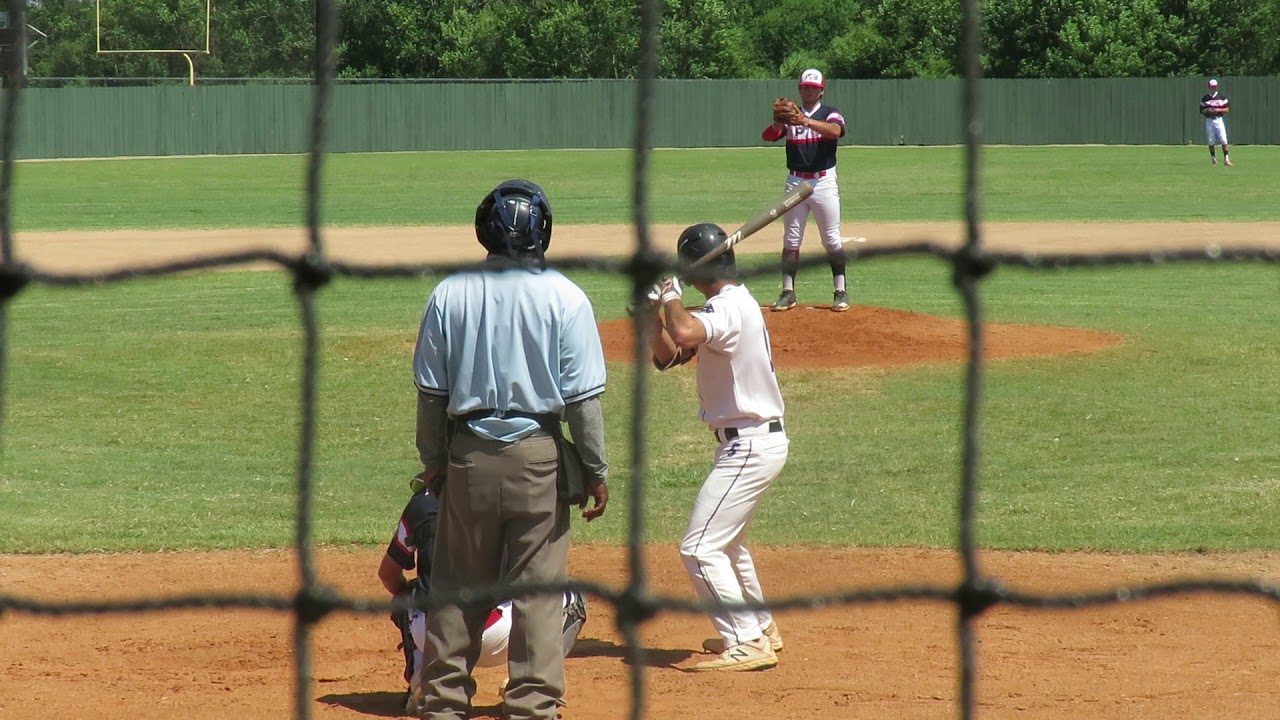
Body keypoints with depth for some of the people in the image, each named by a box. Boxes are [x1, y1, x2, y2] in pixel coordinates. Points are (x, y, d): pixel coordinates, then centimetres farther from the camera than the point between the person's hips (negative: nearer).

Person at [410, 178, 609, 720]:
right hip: (538, 455, -2)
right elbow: (582, 396, -8)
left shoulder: (450, 294, -1)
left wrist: (433, 462, 15)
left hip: (468, 455, 2)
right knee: (537, 589, 3)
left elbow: (431, 391, 4)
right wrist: (596, 471, -1)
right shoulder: (564, 298, -8)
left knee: (456, 588, 12)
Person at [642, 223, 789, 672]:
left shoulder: (730, 308, -20)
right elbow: (668, 356, 15)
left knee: (701, 548, -12)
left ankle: (747, 645, -12)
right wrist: (655, 309, -1)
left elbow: (685, 335, -40)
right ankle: (759, 629, 39)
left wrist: (672, 297, -22)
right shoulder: (730, 304, 12)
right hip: (758, 441, 11)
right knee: (725, 543, 26)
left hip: (749, 446, -11)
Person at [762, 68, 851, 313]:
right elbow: (767, 136, -7)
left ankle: (841, 291, 4)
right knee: (791, 239, 3)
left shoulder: (830, 114, 1)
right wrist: (779, 121, -29)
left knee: (832, 239, -2)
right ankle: (788, 292, 7)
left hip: (824, 182, -3)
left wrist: (807, 122, -38)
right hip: (796, 182, 3)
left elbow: (835, 131, -22)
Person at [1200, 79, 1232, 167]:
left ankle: (1226, 159, -11)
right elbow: (1201, 111, 8)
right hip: (1209, 120, 1)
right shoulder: (1205, 98, 6)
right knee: (1211, 141, 2)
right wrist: (1207, 111, -14)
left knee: (1223, 140, -11)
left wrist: (1219, 110, -14)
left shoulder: (1222, 97, 5)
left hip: (1219, 120, -1)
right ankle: (1213, 159, 14)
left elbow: (1227, 109, 4)